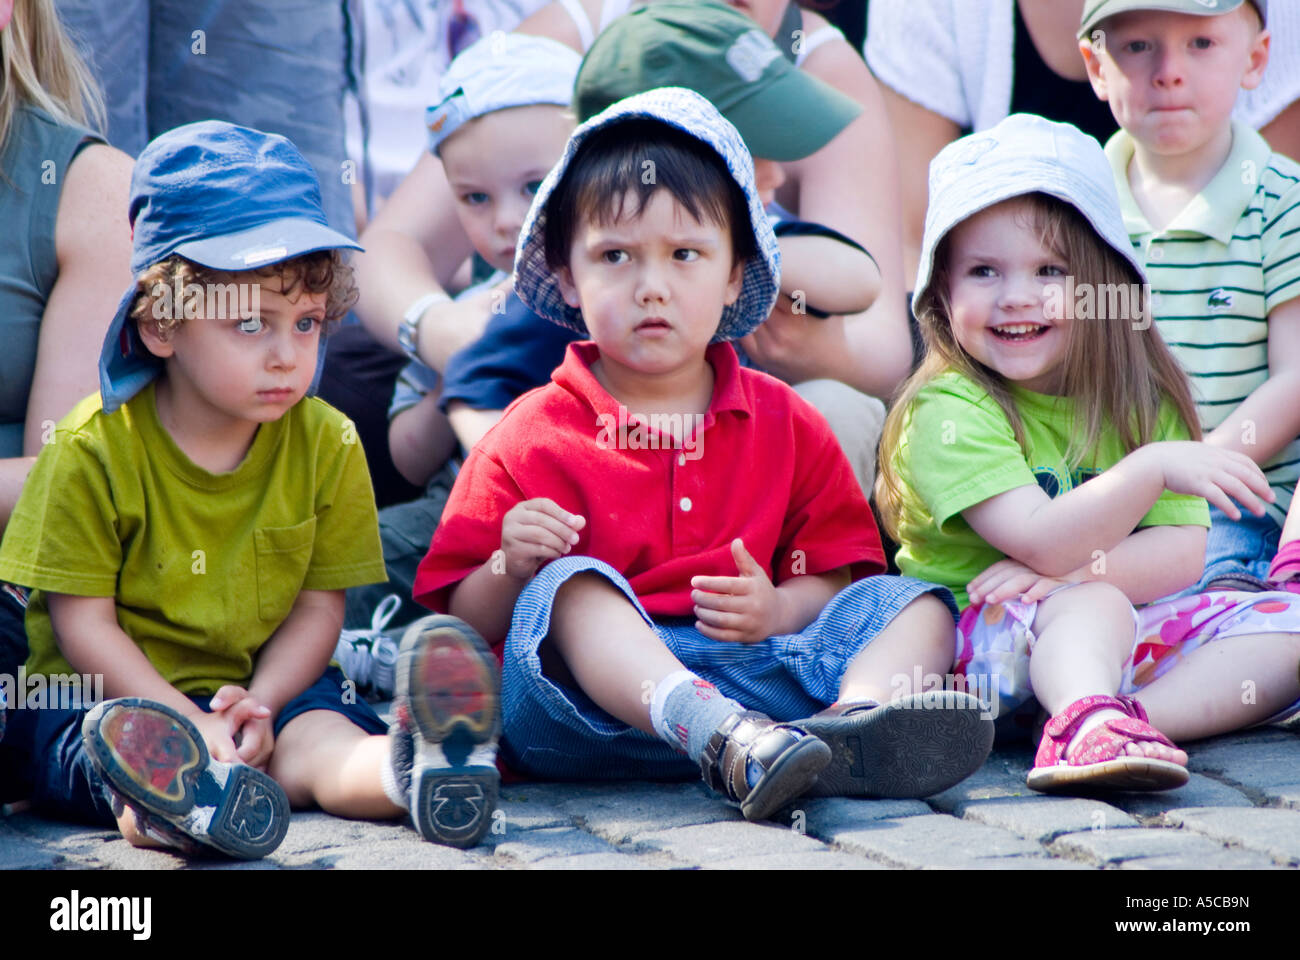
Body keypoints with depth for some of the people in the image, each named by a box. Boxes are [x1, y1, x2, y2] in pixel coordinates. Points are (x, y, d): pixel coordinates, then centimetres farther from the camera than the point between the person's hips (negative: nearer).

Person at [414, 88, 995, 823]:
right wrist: (510, 569, -14)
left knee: (913, 605, -11)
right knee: (569, 587, -31)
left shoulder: (785, 424, 17)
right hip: (597, 699, -3)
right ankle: (732, 745, -57)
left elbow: (837, 576, 15)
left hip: (760, 668, 3)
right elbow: (461, 621, 8)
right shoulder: (530, 439, 10)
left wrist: (777, 609, -7)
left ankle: (858, 715, -49)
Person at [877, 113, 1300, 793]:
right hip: (973, 633, -6)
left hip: (1123, 635, 6)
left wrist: (1069, 568, -22)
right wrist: (1153, 467, -33)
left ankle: (1132, 717, -35)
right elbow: (1041, 538, -23)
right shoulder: (946, 412, -12)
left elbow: (1182, 552, -4)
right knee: (1094, 604, -34)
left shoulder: (1142, 401, 6)